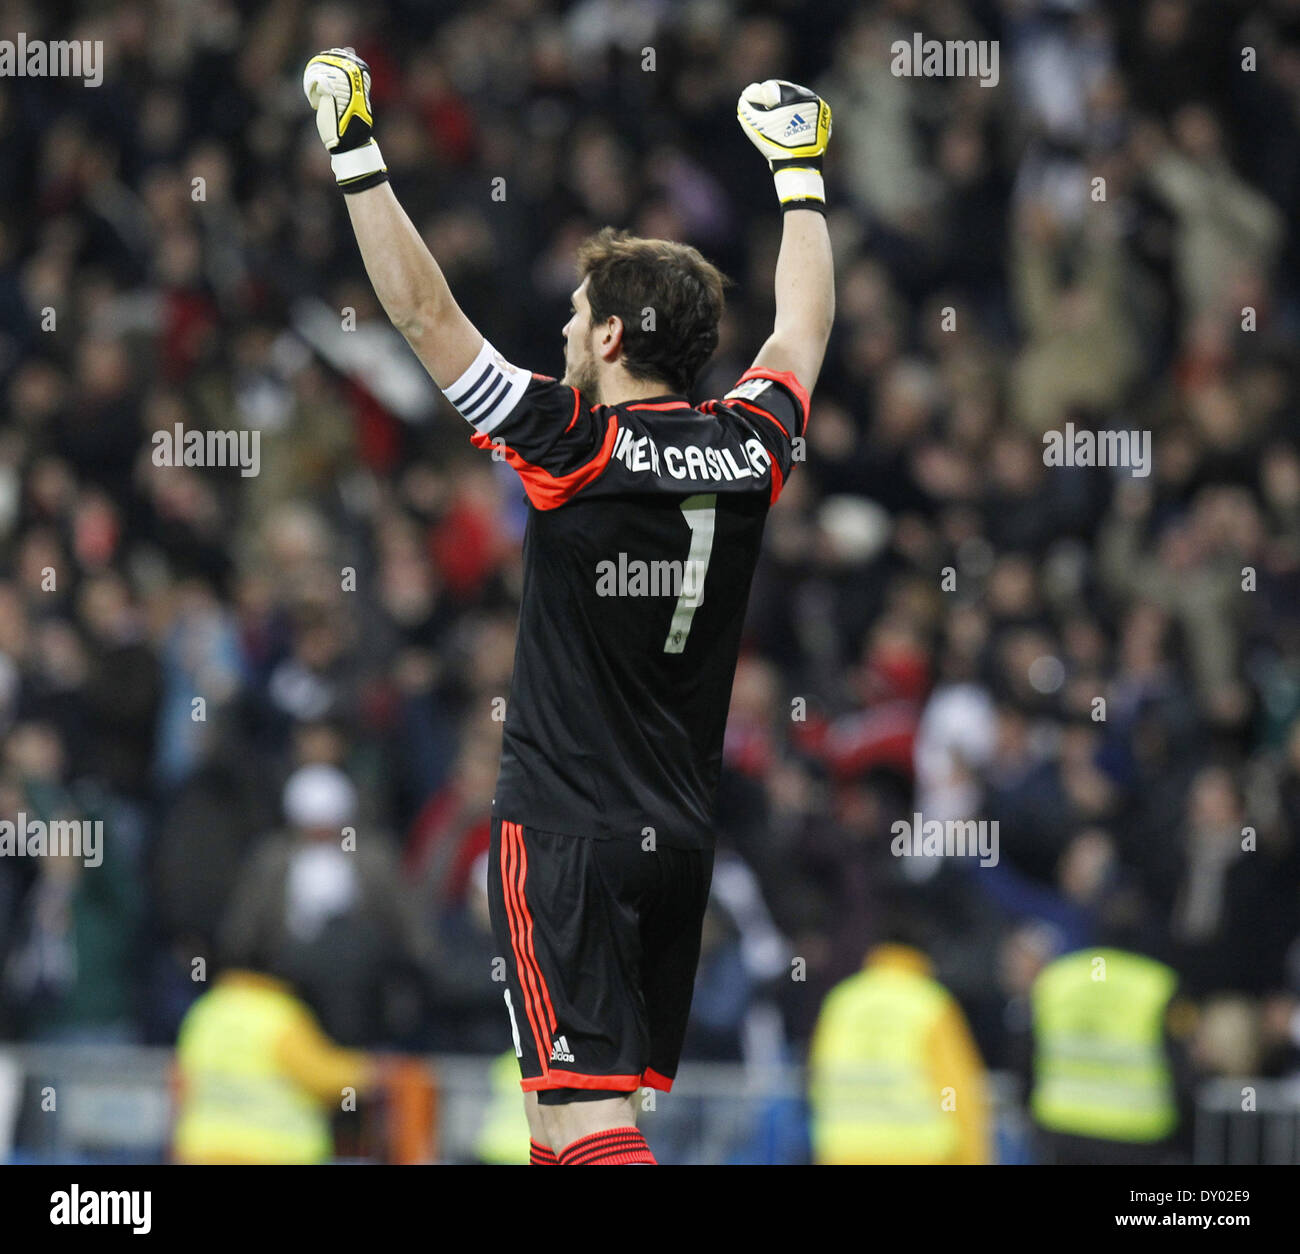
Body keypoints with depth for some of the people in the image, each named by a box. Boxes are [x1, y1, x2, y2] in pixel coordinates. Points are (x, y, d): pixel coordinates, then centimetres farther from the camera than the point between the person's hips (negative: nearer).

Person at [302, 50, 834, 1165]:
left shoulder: (574, 449, -12)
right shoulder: (751, 453, 4)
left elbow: (423, 311, -8)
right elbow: (803, 331, 24)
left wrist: (357, 155, -1)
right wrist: (801, 175, 37)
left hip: (567, 832, -7)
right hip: (681, 835, 7)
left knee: (586, 1116, -14)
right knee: (568, 1120, 15)